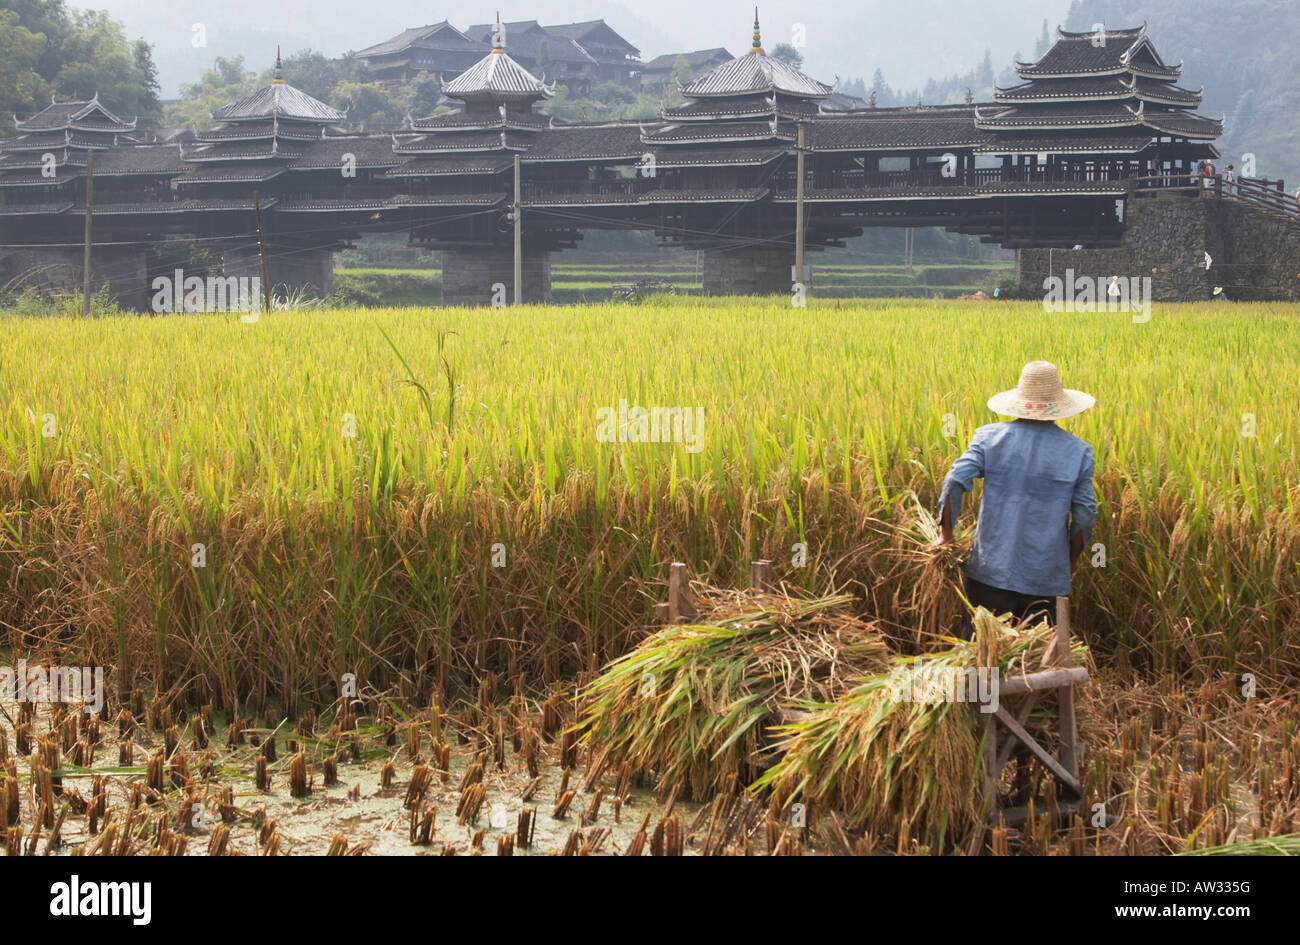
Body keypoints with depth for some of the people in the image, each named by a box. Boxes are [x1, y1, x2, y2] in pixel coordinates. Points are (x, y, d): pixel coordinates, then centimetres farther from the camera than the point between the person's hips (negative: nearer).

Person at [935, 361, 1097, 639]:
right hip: (1046, 580, 0)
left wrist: (946, 533, 1)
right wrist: (1069, 561, 14)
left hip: (989, 573, 0)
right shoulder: (1078, 452, 0)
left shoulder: (990, 437, -1)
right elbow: (1085, 515, 0)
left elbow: (956, 480, -11)